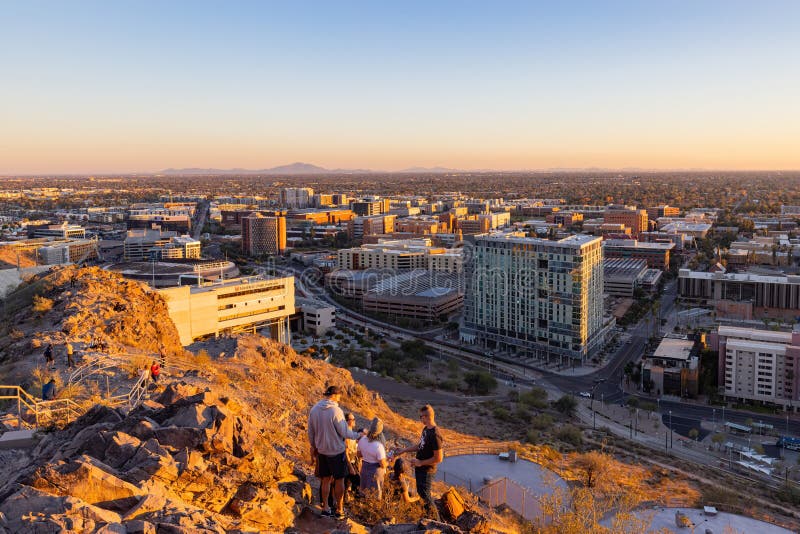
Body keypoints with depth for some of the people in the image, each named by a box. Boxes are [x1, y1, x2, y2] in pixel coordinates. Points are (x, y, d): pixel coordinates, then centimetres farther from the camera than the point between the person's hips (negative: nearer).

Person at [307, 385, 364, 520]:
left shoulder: (314, 410, -3)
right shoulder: (336, 411, -22)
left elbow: (310, 433, 6)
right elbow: (344, 432, -17)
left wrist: (314, 448, 19)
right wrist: (357, 435, 0)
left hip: (321, 451, 6)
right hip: (336, 451, -6)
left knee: (325, 479, 17)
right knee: (339, 480, 9)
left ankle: (325, 508, 25)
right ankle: (339, 510, 17)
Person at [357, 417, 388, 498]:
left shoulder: (362, 440, -14)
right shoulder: (378, 446, -32)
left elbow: (359, 454, 4)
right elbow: (383, 465, -23)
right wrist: (388, 462, -2)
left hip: (364, 468, 6)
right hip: (376, 471, -5)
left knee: (364, 490, 25)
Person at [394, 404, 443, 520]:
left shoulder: (435, 434, -27)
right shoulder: (426, 429, 2)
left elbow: (438, 458, -26)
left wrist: (421, 463, -20)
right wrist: (404, 450, 16)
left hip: (426, 470, -10)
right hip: (420, 468, 10)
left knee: (425, 495, 1)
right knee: (421, 492, 21)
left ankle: (436, 522, 16)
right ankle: (431, 516, 37)